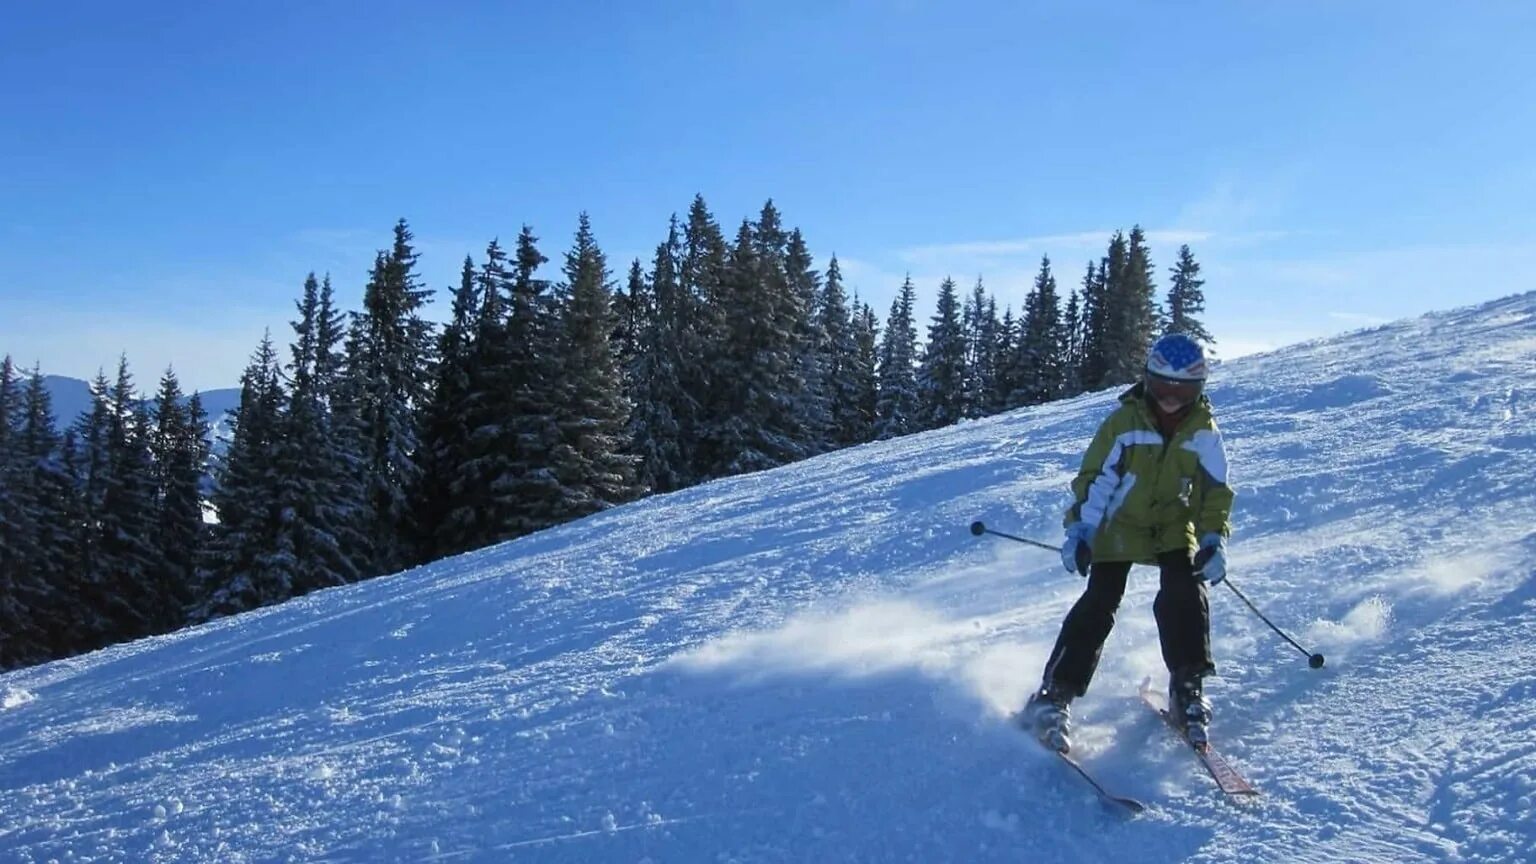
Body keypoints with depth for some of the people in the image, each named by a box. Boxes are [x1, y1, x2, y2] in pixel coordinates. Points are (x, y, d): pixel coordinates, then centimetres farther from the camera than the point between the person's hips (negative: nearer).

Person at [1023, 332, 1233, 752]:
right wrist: (1079, 529, -19)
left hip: (1174, 526, 3)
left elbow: (1215, 490, 2)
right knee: (1099, 603, -13)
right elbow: (1095, 478, -11)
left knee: (1184, 592, -20)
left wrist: (1215, 539, -9)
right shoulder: (1124, 421, -13)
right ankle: (1055, 692, -10)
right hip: (1119, 525, -2)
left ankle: (1188, 686, -6)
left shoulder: (1204, 430, -5)